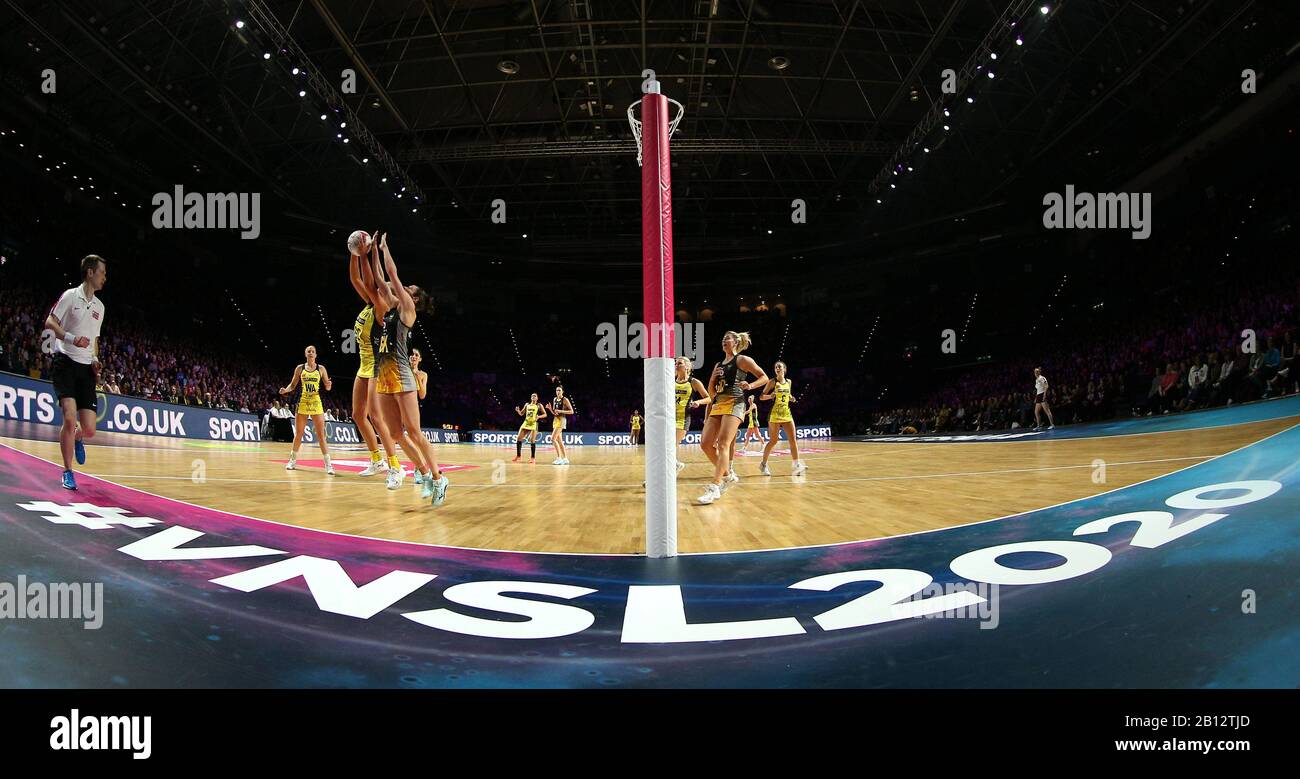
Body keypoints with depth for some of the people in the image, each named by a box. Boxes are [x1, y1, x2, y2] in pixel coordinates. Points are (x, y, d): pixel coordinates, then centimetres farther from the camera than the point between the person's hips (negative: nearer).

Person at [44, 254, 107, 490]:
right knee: (70, 418, -18)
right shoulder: (71, 295, -2)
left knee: (89, 430, -3)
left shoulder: (99, 306, 16)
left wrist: (95, 359, 7)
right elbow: (50, 322, -6)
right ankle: (68, 472, -3)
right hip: (65, 363, -5)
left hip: (86, 369, 5)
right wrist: (72, 338, -21)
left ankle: (77, 439, 35)